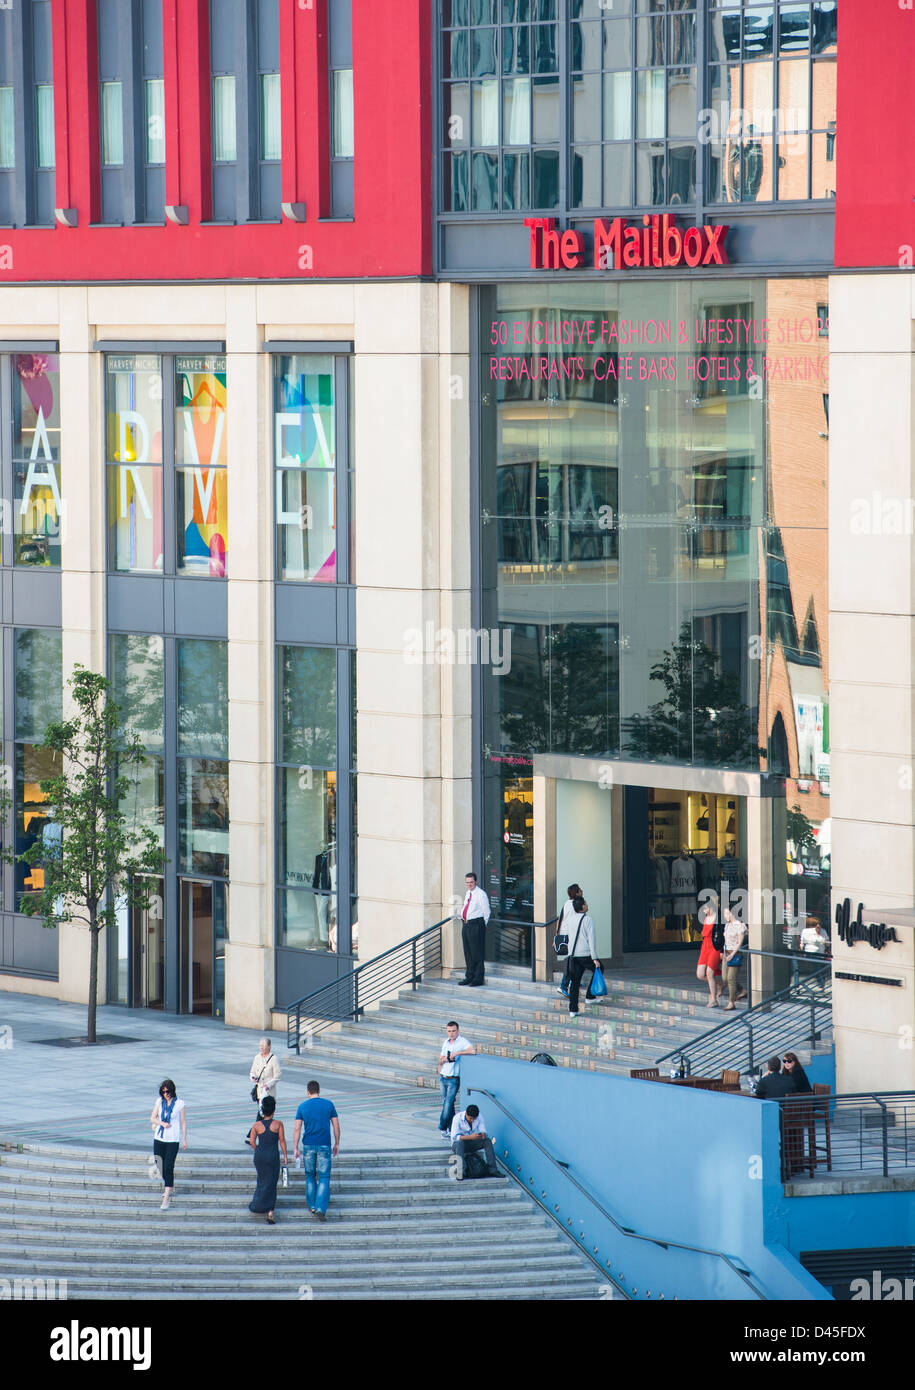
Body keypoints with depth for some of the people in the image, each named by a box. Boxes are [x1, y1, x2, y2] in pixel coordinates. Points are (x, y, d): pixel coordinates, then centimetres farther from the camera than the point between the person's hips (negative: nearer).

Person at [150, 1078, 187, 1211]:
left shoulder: (180, 1104, -5)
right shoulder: (159, 1102, 5)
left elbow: (183, 1123, 1)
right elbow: (152, 1119, 8)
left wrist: (184, 1140, 1)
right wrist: (162, 1123, -12)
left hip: (173, 1140, -4)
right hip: (159, 1138, 4)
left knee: (168, 1167, -11)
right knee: (160, 1165, 11)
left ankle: (166, 1199, -11)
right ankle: (170, 1187, 37)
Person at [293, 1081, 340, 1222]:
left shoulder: (302, 1107, -1)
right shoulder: (329, 1104, -1)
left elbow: (297, 1129, -4)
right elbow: (336, 1126, 2)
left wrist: (295, 1148, 0)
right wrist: (337, 1144, 12)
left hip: (308, 1146, 1)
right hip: (324, 1146, -1)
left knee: (310, 1176, 18)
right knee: (324, 1178, -1)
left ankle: (311, 1206, 24)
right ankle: (320, 1209, -14)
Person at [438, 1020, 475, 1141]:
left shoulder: (462, 1041, -9)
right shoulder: (446, 1042, 12)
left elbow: (472, 1051, -29)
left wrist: (456, 1053, -27)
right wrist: (443, 1059, -6)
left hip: (453, 1080, -7)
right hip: (443, 1077, 7)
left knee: (448, 1104, -8)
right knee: (446, 1103, 7)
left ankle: (442, 1128, 2)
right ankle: (451, 1130, 12)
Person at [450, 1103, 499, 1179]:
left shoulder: (479, 1117, -8)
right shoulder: (457, 1118, -21)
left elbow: (483, 1132, -5)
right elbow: (454, 1137, -28)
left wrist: (483, 1134, -31)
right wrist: (470, 1137, -40)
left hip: (471, 1144, 4)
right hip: (457, 1144, -4)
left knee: (488, 1141, -21)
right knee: (460, 1143, -39)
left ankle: (492, 1170, -26)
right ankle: (461, 1173, -47)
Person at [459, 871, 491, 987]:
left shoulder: (481, 894, -10)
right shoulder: (468, 893, 14)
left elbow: (486, 912, -5)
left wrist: (482, 925, 0)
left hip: (476, 925, -8)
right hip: (466, 924, 8)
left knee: (476, 953, -6)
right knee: (467, 953, 13)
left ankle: (478, 979, -2)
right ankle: (469, 977, 22)